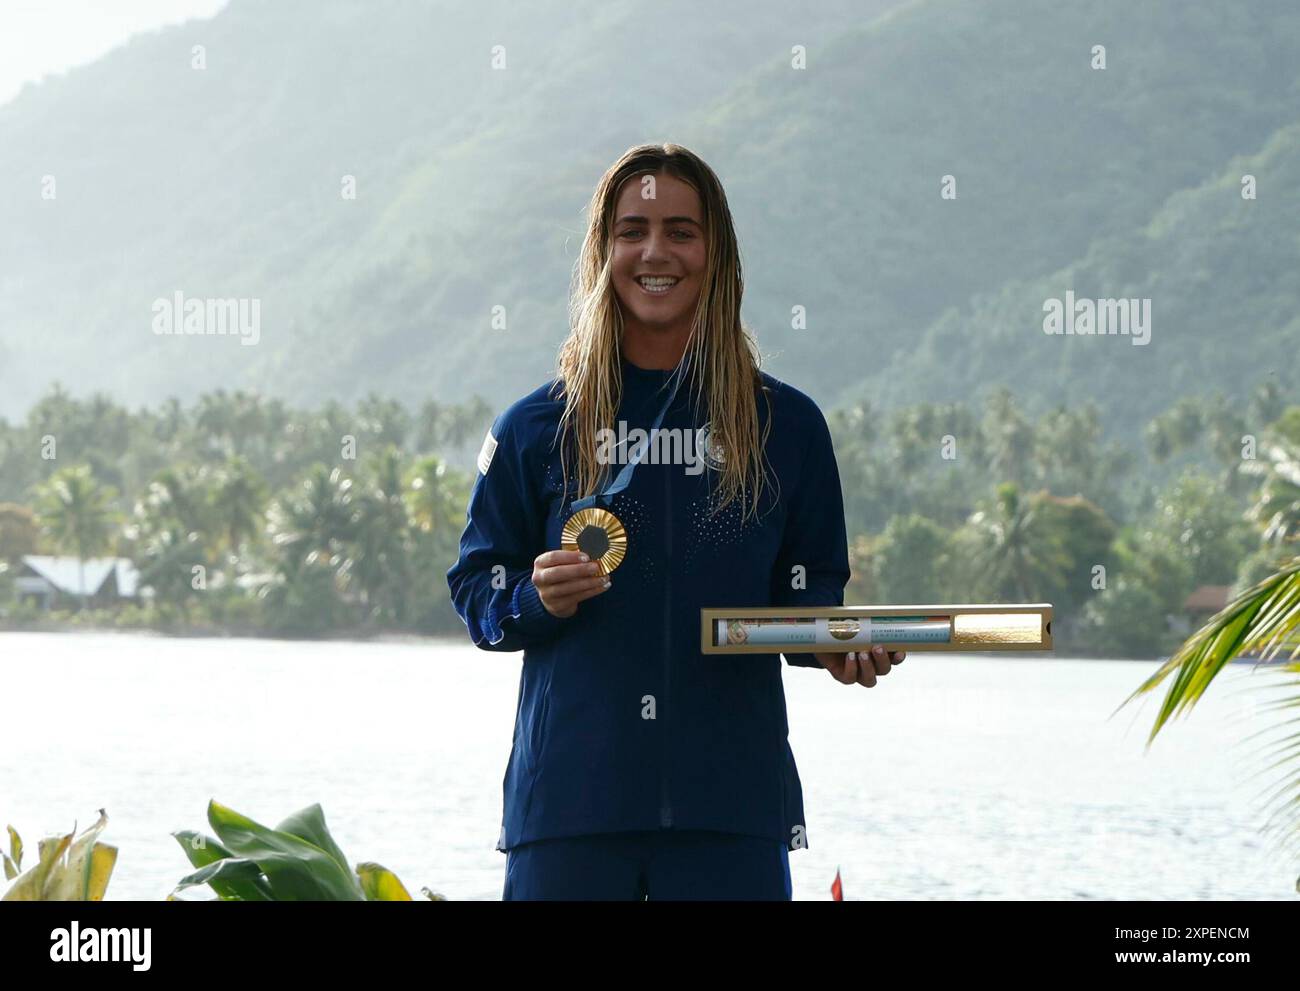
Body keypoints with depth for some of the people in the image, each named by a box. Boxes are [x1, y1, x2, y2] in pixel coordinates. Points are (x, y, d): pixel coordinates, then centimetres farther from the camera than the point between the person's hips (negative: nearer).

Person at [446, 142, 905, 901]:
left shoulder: (786, 425, 9)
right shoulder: (536, 428, 7)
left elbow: (810, 593, 13)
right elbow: (477, 587, 9)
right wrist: (537, 600, -12)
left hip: (732, 798, 1)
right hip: (569, 792, 0)